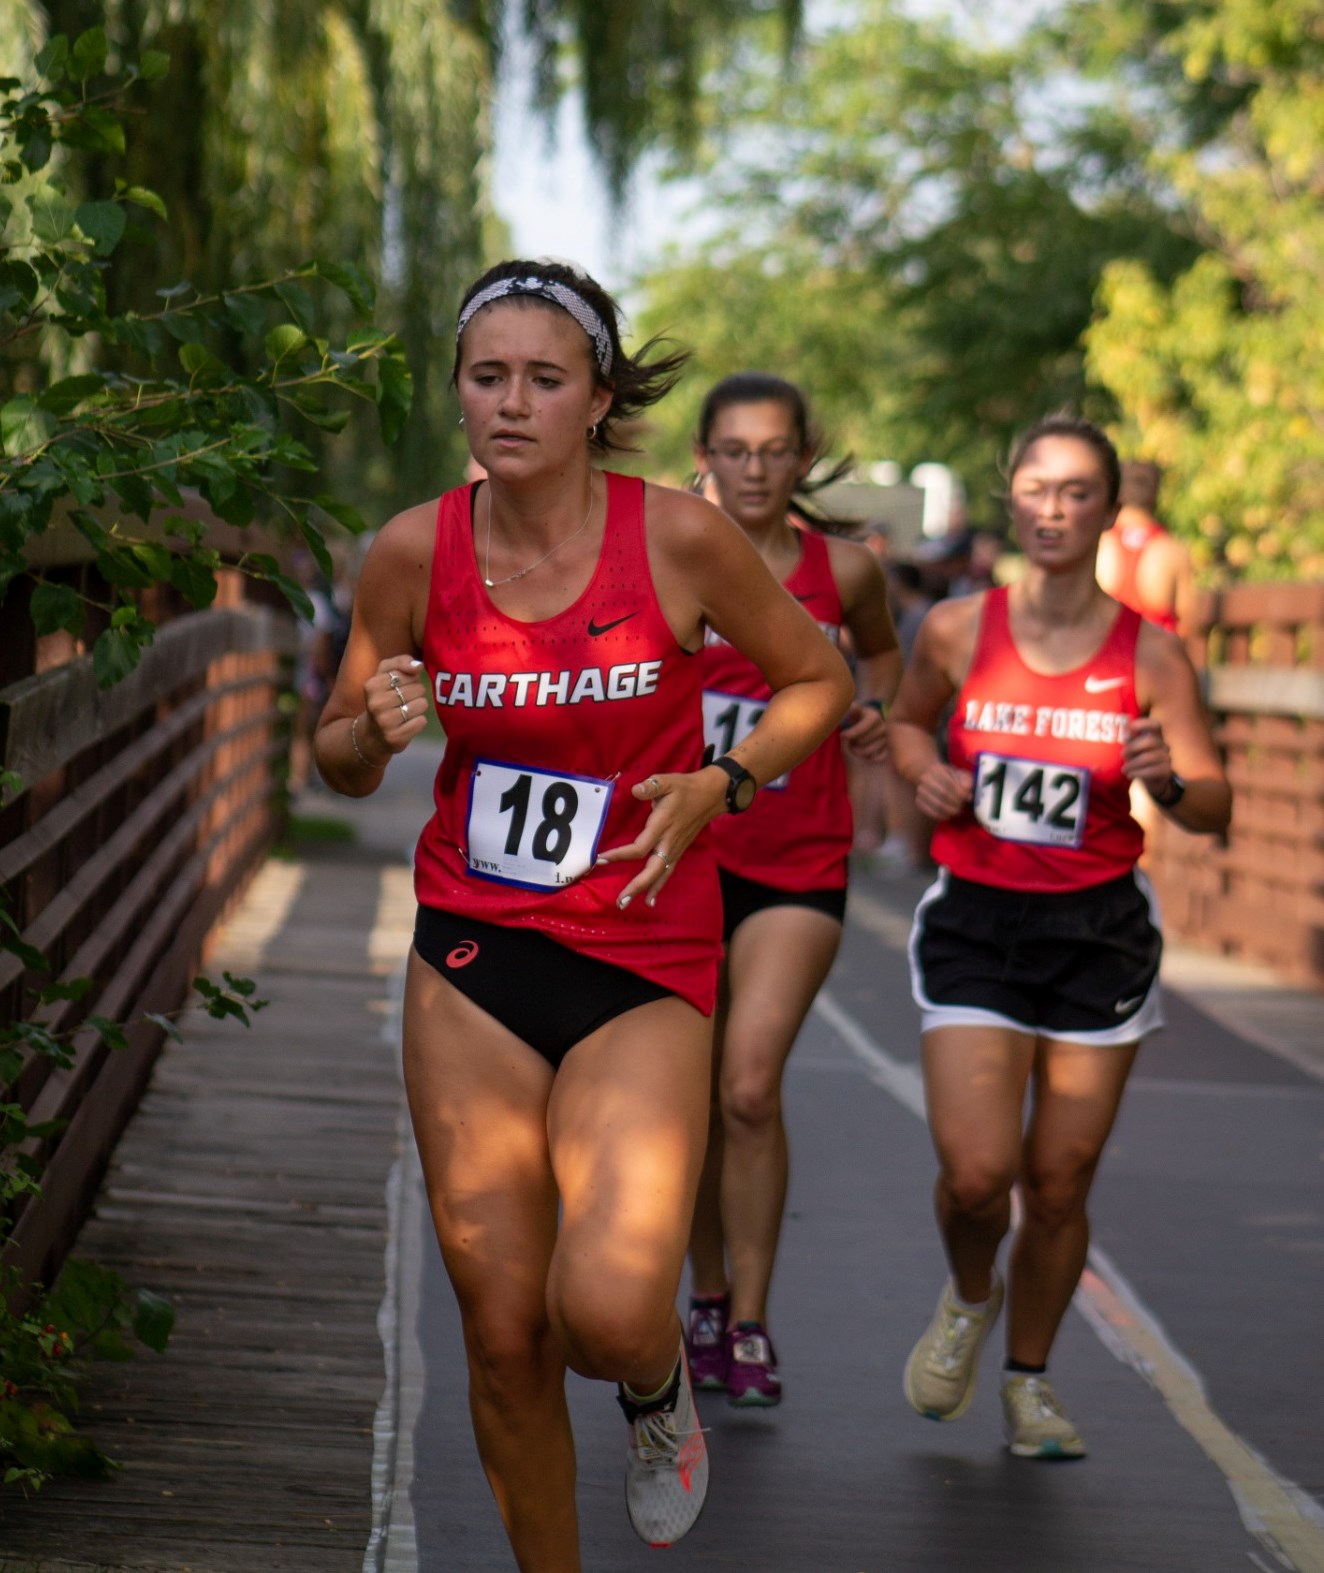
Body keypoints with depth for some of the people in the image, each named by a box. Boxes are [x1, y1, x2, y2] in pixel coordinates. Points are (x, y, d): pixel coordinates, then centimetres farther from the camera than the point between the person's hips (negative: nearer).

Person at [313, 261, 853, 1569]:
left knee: (605, 1309, -19)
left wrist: (717, 785, -10)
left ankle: (660, 1386, 18)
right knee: (503, 1334, 3)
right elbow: (339, 763, 9)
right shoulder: (415, 552, -3)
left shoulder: (678, 538, -9)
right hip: (472, 965, 2)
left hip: (641, 967, -2)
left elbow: (818, 679, 6)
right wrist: (376, 730, -14)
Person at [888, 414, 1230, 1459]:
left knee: (1060, 1182, 5)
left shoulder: (1150, 654, -6)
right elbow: (908, 720, 18)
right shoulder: (959, 631, -3)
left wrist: (1170, 781, -26)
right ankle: (970, 1298, 25)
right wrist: (926, 771, -4)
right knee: (976, 1173, -11)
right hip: (976, 922, 0)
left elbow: (1213, 808, -4)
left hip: (1100, 932, 0)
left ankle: (1030, 1380, 28)